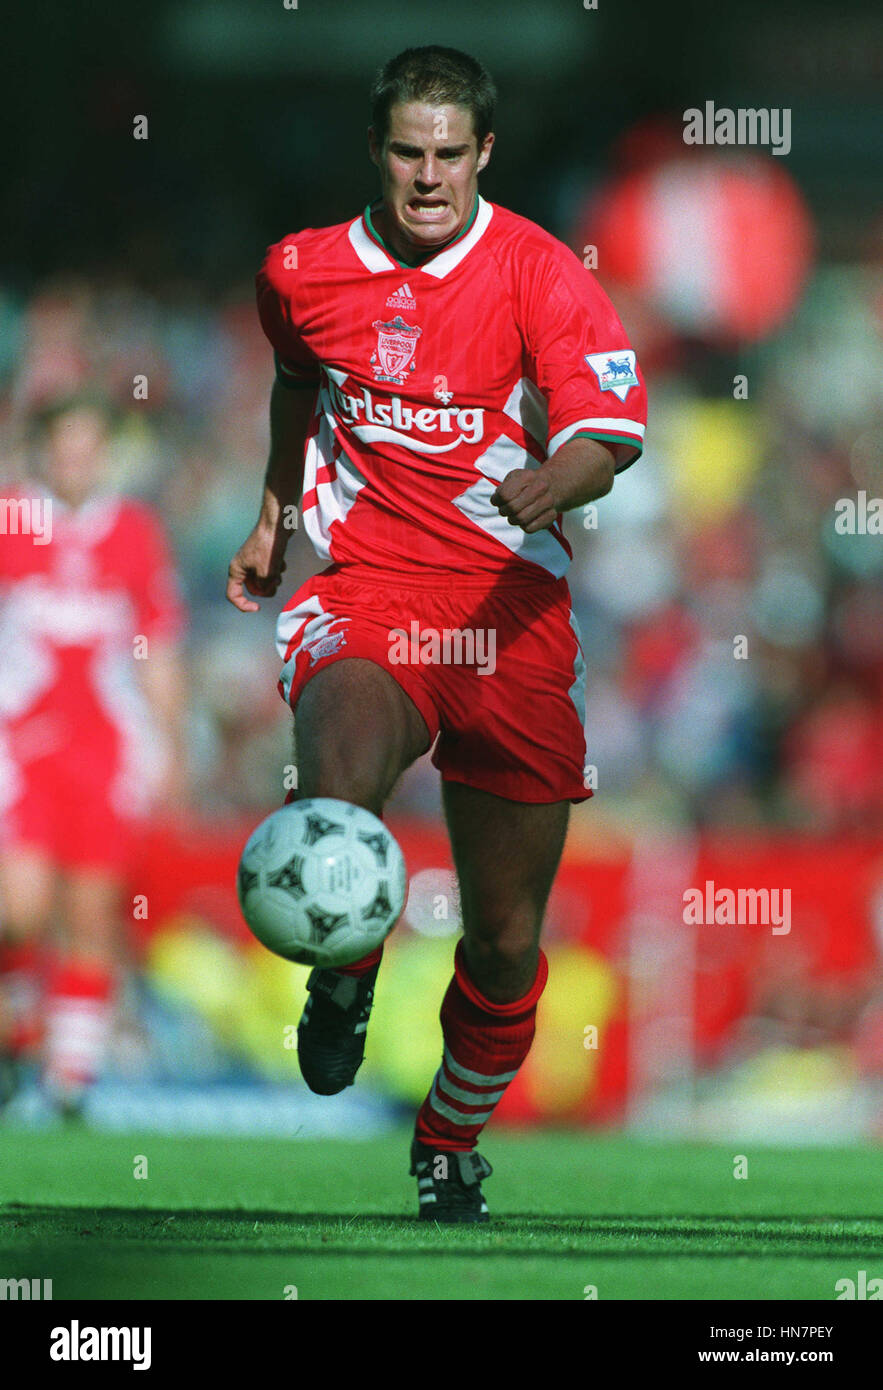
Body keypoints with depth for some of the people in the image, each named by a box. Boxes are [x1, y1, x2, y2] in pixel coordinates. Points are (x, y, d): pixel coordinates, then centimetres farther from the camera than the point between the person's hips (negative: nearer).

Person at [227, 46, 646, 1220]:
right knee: (340, 784, -36)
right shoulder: (302, 272, 5)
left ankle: (451, 1150, 32)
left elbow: (611, 428, -17)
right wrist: (275, 513, 28)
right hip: (362, 593, 0)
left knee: (506, 935, 5)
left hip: (511, 608, 0)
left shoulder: (539, 274, -5)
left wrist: (559, 478, -38)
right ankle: (344, 976, -5)